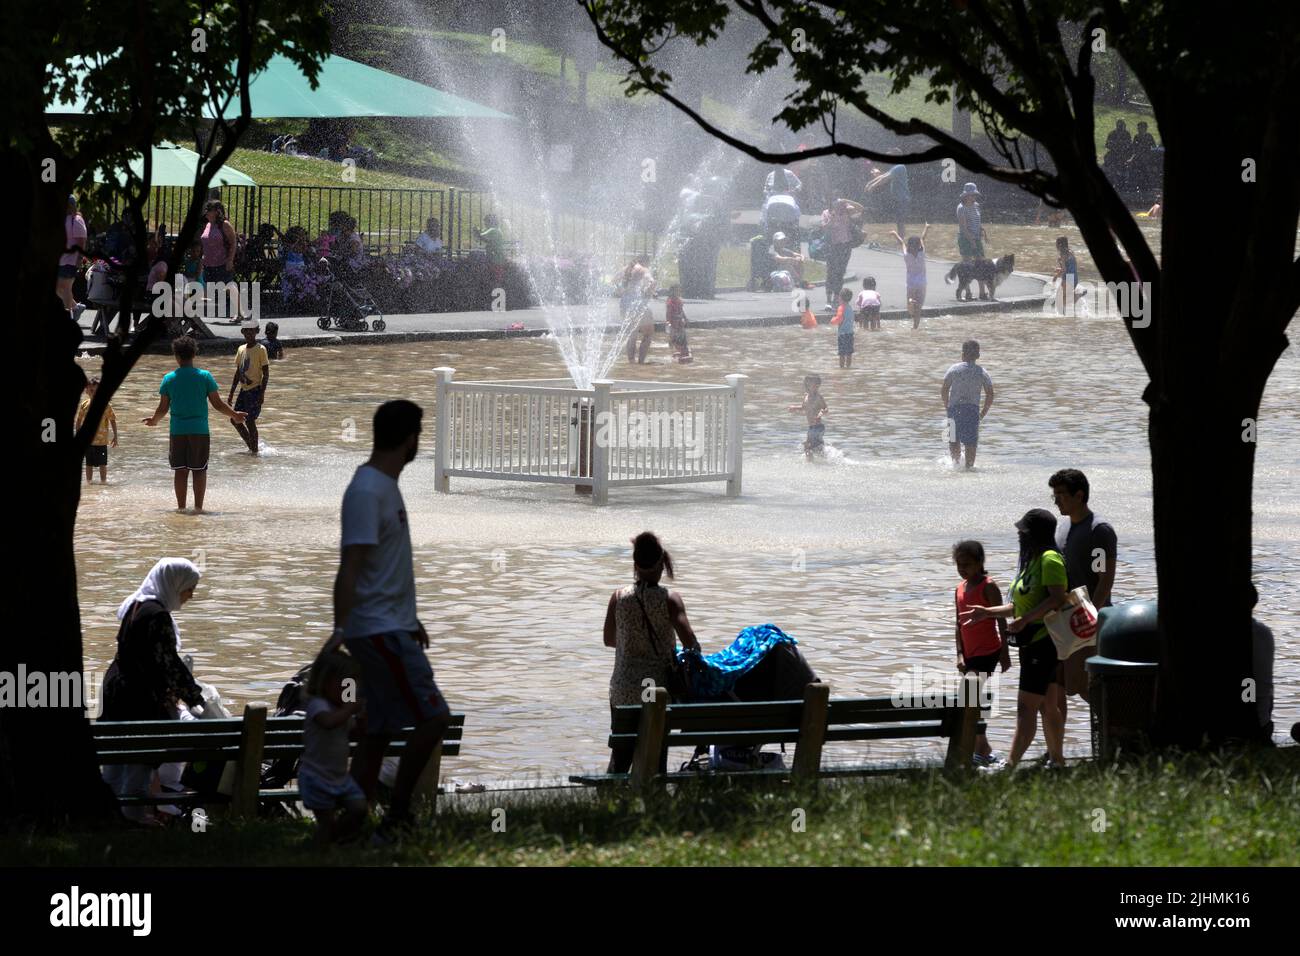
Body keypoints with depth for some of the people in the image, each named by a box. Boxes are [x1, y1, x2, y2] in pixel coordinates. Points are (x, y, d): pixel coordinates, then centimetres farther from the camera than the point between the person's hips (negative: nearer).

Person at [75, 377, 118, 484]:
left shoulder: (105, 405, -6)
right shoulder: (84, 405, 1)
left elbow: (113, 420, -1)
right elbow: (79, 421, 11)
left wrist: (115, 436, -2)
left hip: (102, 440, -2)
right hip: (88, 440, 2)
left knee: (102, 463, 2)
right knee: (89, 463, 9)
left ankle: (103, 481, 12)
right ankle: (88, 482, 18)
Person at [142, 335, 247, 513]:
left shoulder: (169, 379, -1)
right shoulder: (205, 376, -4)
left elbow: (163, 409, 3)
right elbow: (217, 404, -2)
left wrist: (153, 420, 24)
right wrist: (235, 415, 14)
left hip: (178, 431, 1)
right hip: (200, 431, -1)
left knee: (180, 470, 8)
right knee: (199, 469, 5)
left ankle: (181, 506, 9)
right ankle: (198, 506, 2)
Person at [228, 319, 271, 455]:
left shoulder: (260, 349, -9)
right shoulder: (241, 349, 11)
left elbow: (266, 373, -11)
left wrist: (262, 393, -19)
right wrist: (231, 394, 15)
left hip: (255, 390, -7)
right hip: (244, 390, 7)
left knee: (250, 420, -10)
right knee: (236, 419, 7)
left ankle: (254, 450, 1)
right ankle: (251, 447, 21)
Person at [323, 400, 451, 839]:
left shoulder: (385, 486, 15)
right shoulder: (367, 491, -17)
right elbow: (351, 566, -25)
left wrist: (410, 619, 33)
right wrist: (340, 629, -32)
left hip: (391, 628, 10)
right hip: (380, 631, -10)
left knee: (378, 733, 9)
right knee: (433, 717, -11)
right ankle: (397, 816, -6)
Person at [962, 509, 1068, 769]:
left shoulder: (1050, 559, -13)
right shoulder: (1033, 560, 19)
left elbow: (1057, 598, -25)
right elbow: (1022, 605, 25)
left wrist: (1025, 620, -30)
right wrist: (988, 613, 21)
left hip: (1044, 641, -11)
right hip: (1033, 642, 11)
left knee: (1026, 705, -14)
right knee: (1046, 706, 14)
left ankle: (1011, 764, -19)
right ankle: (1057, 760, 20)